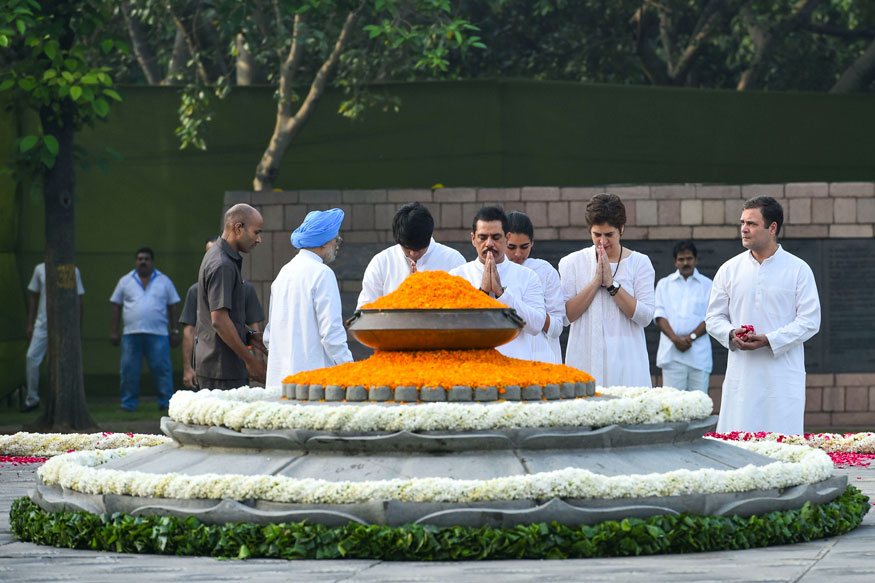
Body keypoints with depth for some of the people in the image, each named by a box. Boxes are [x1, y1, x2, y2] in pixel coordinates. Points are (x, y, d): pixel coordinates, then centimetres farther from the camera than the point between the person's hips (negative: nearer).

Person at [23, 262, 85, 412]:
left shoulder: (73, 271, 0)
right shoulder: (40, 270, 7)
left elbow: (78, 300, 4)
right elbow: (33, 297, 12)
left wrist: (78, 326, 1)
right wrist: (30, 324, 8)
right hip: (42, 323, 2)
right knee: (32, 357, -7)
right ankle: (32, 399, 4)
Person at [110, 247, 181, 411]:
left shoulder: (164, 281, 12)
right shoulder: (126, 281, 13)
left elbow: (172, 307, 12)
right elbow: (116, 306, 13)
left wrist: (175, 331, 6)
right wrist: (114, 331, 7)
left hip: (158, 334, -1)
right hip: (131, 334, 1)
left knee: (162, 369, -5)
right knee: (129, 371, 0)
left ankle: (166, 402, 0)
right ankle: (128, 403, 7)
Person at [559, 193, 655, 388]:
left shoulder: (639, 263, 4)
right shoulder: (572, 263, 7)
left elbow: (645, 317, -6)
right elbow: (566, 314, -4)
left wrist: (612, 284, -10)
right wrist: (596, 282, -10)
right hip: (585, 362, 1)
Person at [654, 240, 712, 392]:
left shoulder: (707, 285, 11)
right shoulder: (664, 284, 15)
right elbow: (660, 315, 6)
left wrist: (691, 337, -10)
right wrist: (675, 339, -10)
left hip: (699, 354, 0)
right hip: (672, 353, 0)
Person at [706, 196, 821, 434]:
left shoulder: (798, 270, 1)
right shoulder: (729, 270, 9)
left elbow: (809, 321, -2)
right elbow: (714, 317, 14)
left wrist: (769, 340, -14)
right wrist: (731, 334, -9)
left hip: (783, 376, -2)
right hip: (742, 374, 2)